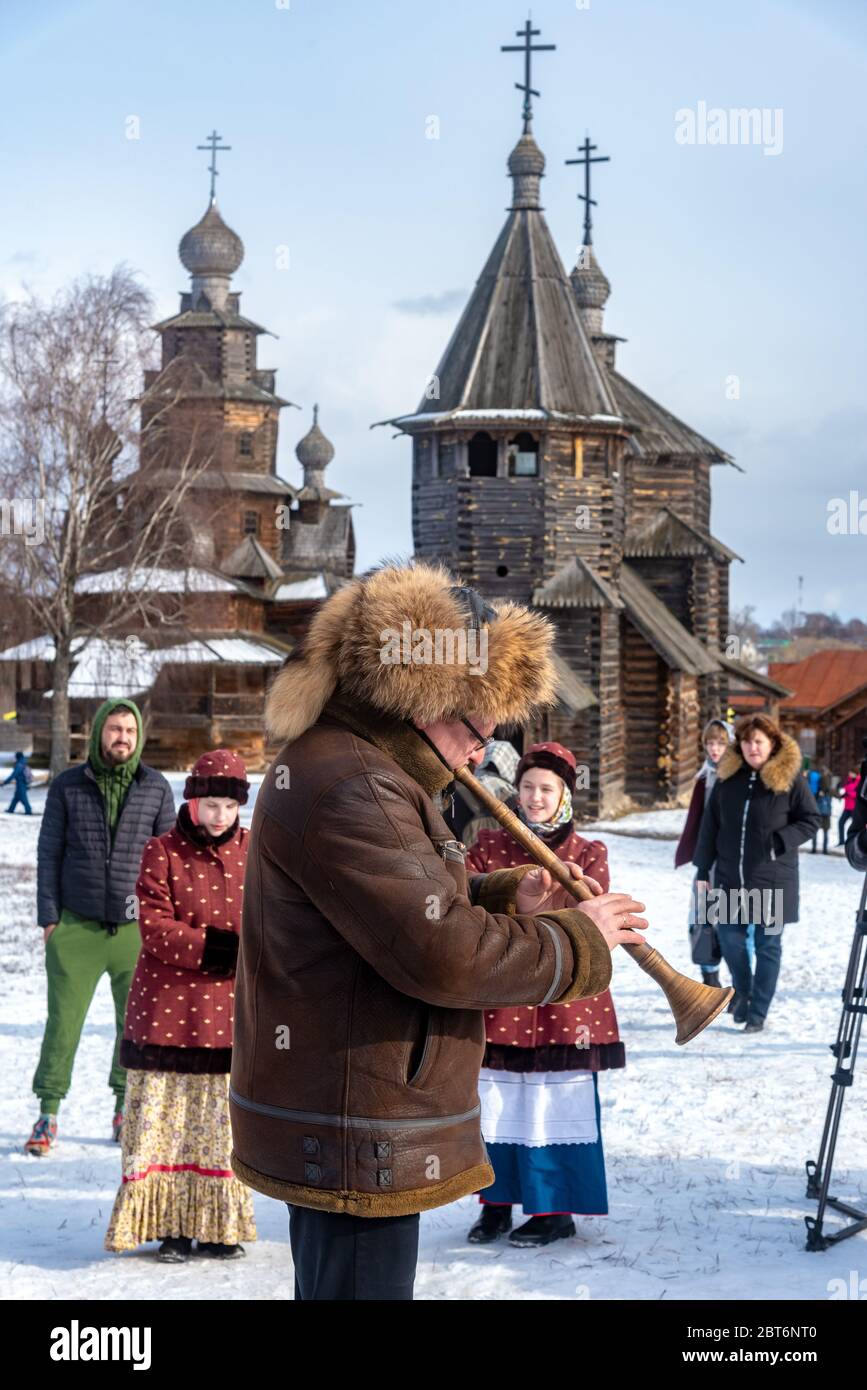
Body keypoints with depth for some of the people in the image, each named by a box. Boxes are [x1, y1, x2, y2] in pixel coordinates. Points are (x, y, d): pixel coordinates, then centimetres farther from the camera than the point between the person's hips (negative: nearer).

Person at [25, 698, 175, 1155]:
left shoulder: (157, 788, 4)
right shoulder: (67, 787, 3)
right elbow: (49, 854, 6)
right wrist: (49, 917, 0)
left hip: (137, 927, 1)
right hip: (77, 928, -1)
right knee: (63, 1021, -2)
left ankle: (126, 1109, 21)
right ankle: (48, 1114, 8)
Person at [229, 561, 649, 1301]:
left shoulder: (358, 769, 15)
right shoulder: (345, 789, -22)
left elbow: (410, 904, 23)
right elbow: (441, 952, -26)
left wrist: (502, 899, 5)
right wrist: (577, 940, -14)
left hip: (339, 1127, 12)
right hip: (357, 1141, -12)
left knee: (331, 1283, 18)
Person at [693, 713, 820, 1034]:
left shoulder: (789, 778, -6)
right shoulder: (728, 776, 3)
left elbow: (810, 821, -1)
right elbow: (710, 825, 7)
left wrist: (781, 840, -17)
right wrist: (703, 870, 6)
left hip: (772, 878, -3)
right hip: (730, 875, 3)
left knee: (768, 944, 3)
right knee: (729, 935, 3)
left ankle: (757, 1012, 13)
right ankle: (742, 989, 31)